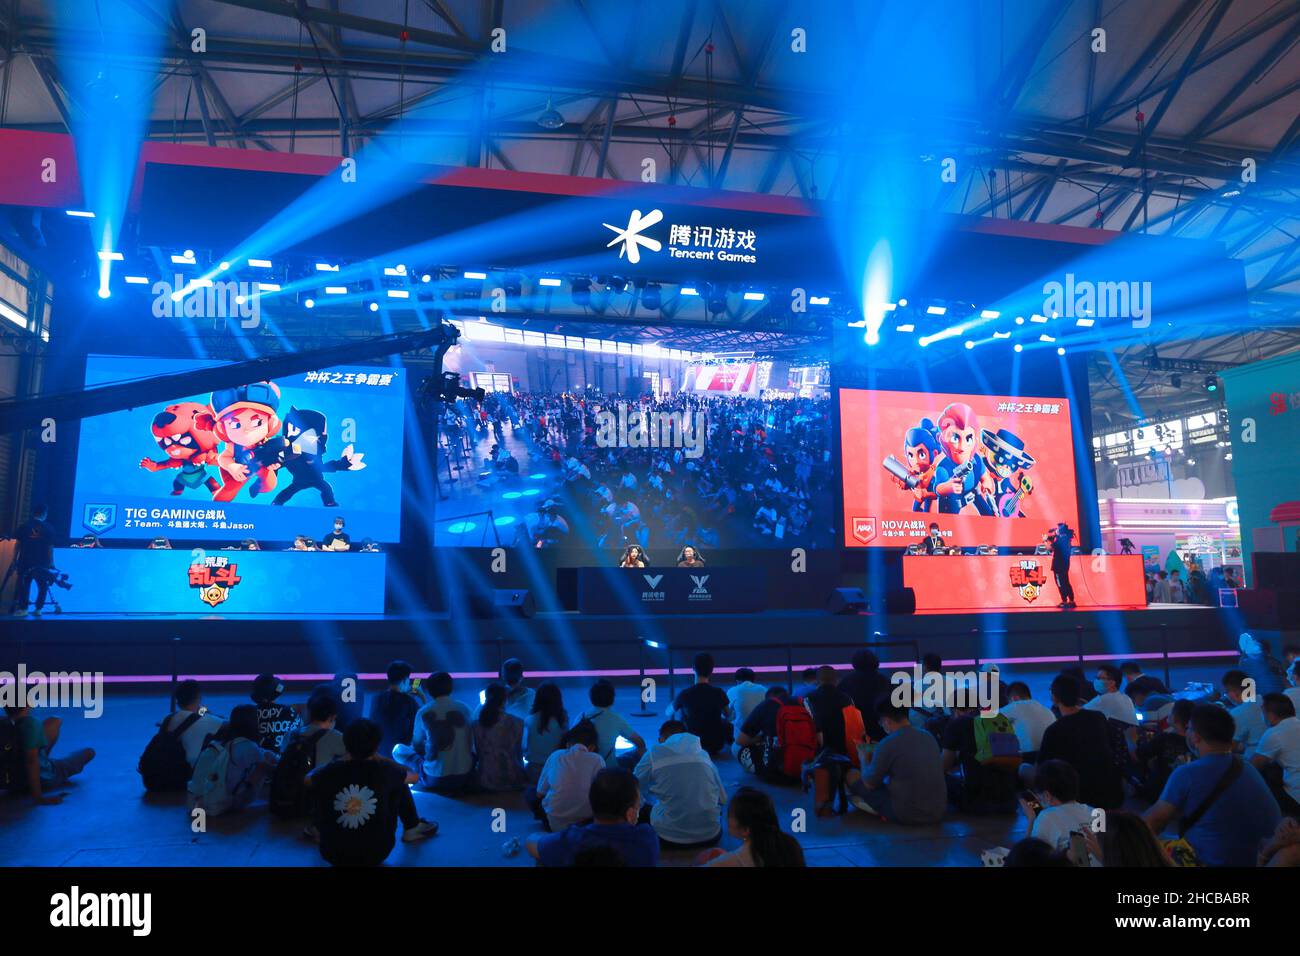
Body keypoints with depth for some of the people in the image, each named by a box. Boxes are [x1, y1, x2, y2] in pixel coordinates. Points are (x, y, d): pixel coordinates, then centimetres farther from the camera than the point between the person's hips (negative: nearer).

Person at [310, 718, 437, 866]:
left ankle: (317, 831, 44)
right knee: (399, 785, 13)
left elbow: (307, 781, 13)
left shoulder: (331, 770, -13)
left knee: (318, 787, 16)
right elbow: (414, 777, 8)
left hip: (333, 854, 1)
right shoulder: (384, 770, -14)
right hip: (376, 854, -1)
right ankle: (412, 829, 34)